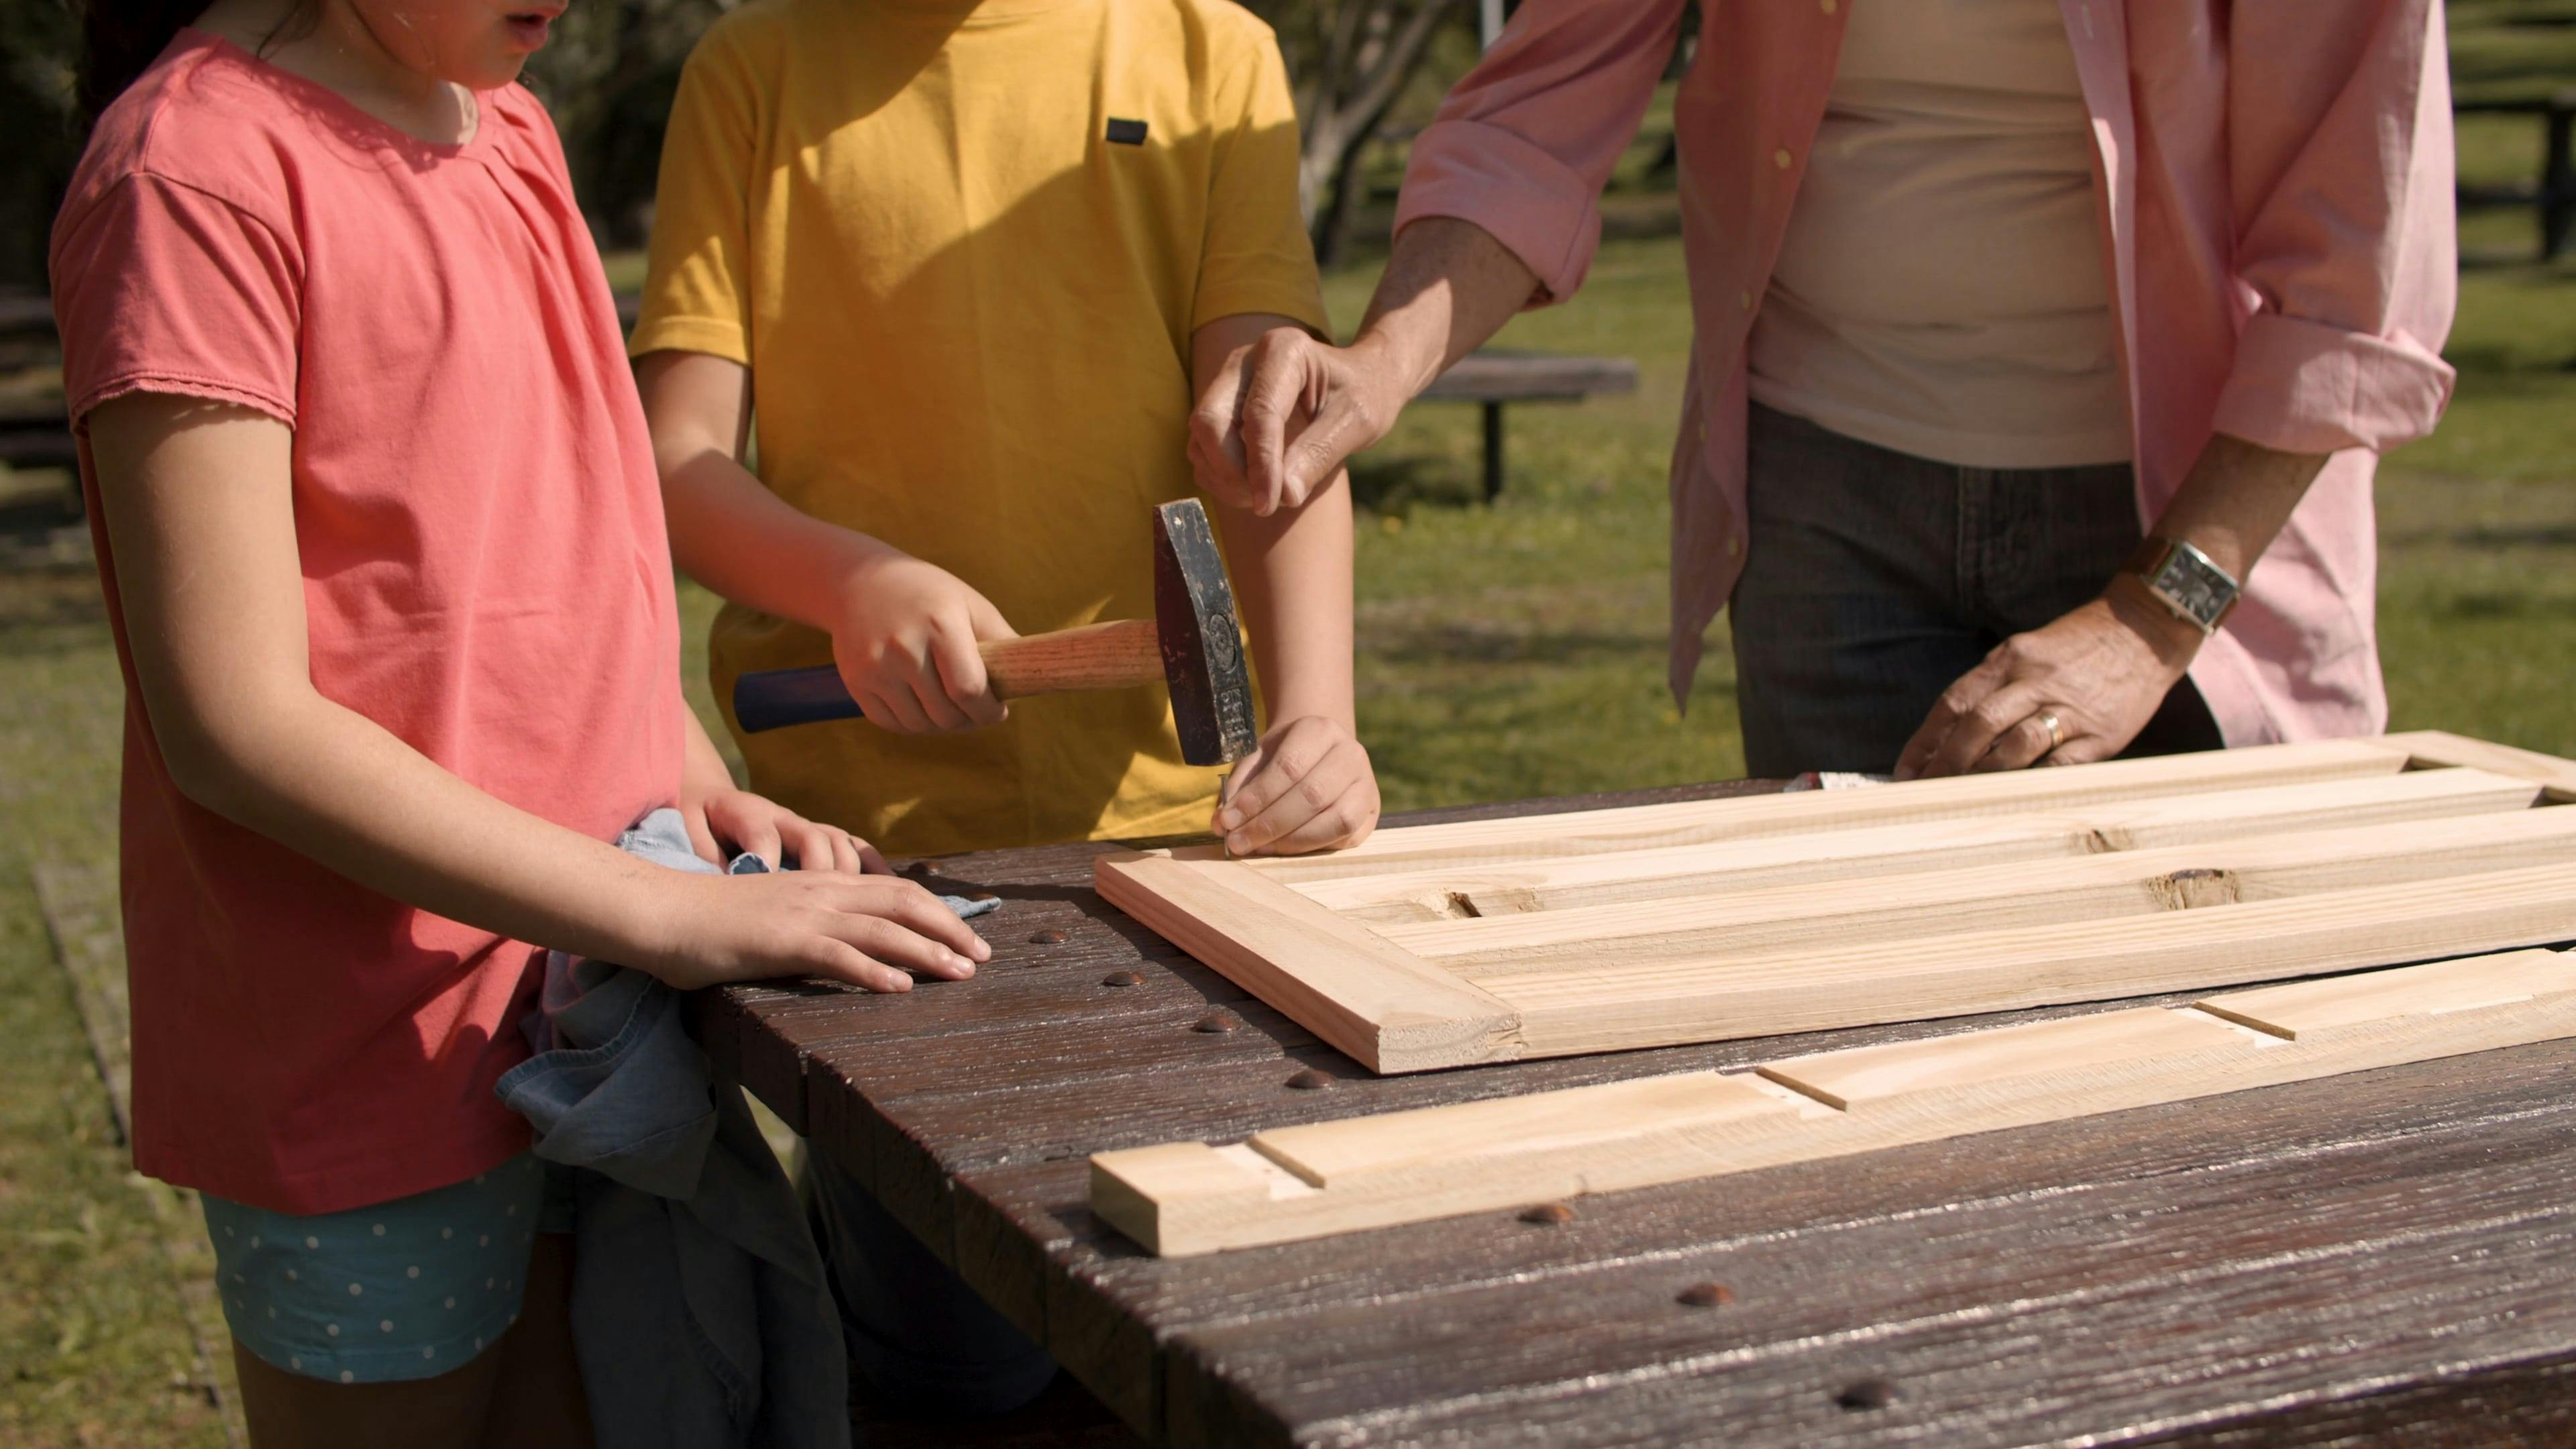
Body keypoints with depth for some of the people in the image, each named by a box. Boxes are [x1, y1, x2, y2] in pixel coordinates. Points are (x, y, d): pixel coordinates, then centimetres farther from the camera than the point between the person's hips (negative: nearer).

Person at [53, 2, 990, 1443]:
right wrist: (674, 914, -24)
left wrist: (702, 788, 1)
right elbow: (237, 726, -20)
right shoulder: (195, 167, -16)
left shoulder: (509, 128, 10)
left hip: (585, 998, 8)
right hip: (378, 1056, -7)